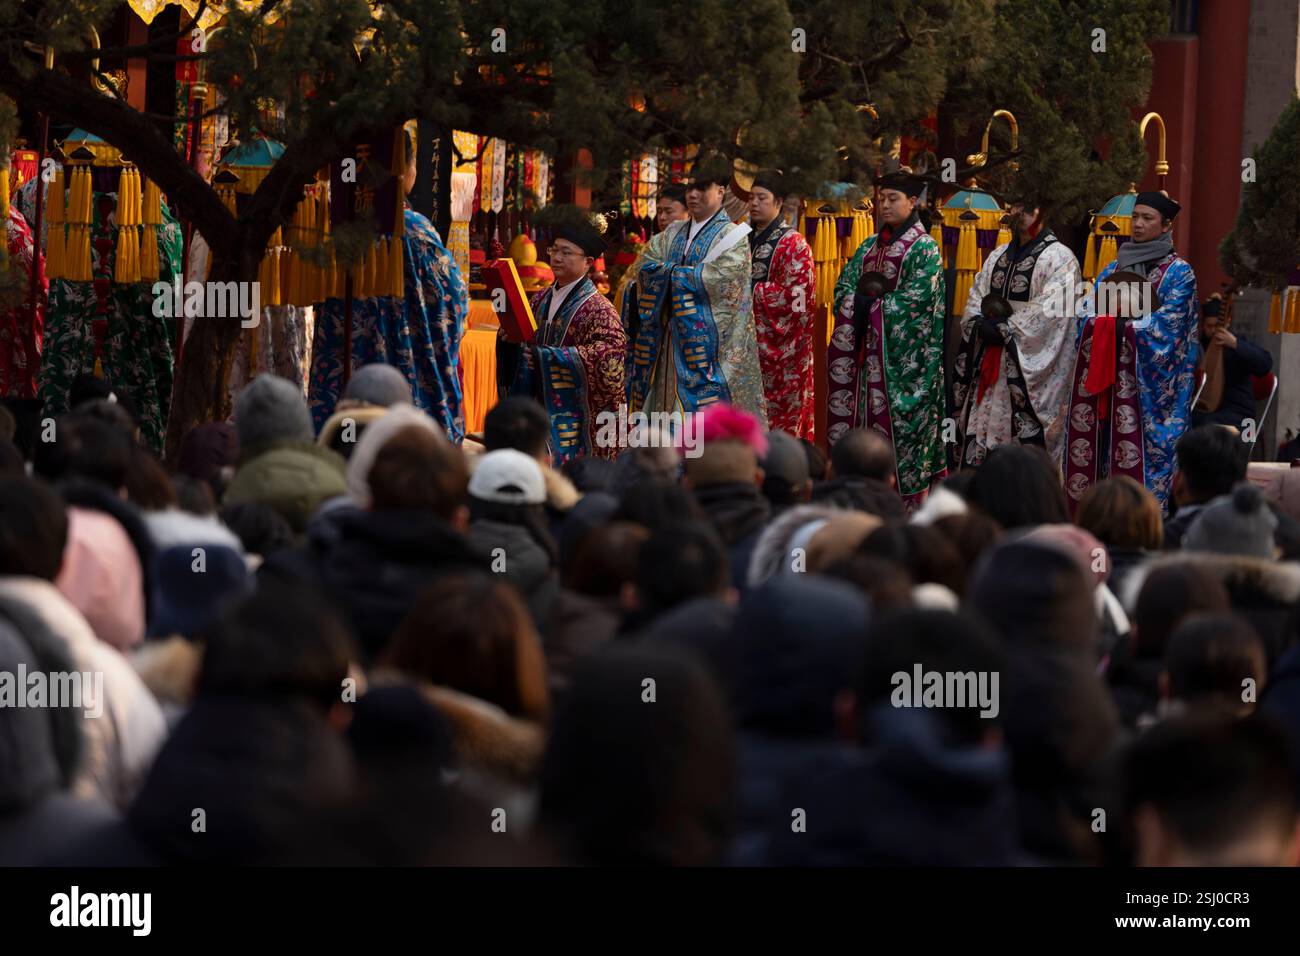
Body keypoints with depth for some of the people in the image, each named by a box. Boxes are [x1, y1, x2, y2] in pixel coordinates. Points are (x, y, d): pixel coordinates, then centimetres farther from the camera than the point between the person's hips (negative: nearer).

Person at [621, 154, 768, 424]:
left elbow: (717, 279, -14)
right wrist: (691, 274, -7)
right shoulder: (672, 235, 17)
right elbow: (644, 268, 5)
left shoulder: (732, 237, 0)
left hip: (708, 341, -6)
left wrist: (669, 272, -4)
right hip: (671, 342, 6)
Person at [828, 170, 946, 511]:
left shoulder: (924, 249, -3)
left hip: (904, 352, -6)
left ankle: (909, 505, -5)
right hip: (867, 351, 6)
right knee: (863, 419, 3)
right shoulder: (869, 247, 17)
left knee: (899, 420, -8)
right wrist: (868, 300, -9)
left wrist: (870, 303, -8)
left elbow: (915, 301, -13)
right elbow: (844, 289, 11)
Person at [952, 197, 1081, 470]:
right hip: (988, 365, 7)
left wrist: (1004, 328, -15)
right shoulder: (999, 256, 18)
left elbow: (1050, 310, -17)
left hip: (1028, 365, -7)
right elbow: (975, 298, 15)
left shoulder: (1059, 258, -6)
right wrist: (980, 324, -6)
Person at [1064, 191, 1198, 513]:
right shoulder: (1115, 268, 18)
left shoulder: (1178, 273, 2)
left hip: (1148, 381, -5)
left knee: (1141, 446, -9)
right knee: (1100, 445, 0)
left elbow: (1166, 326, -8)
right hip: (1107, 375, 5)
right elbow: (1086, 316, 10)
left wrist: (1120, 319, -6)